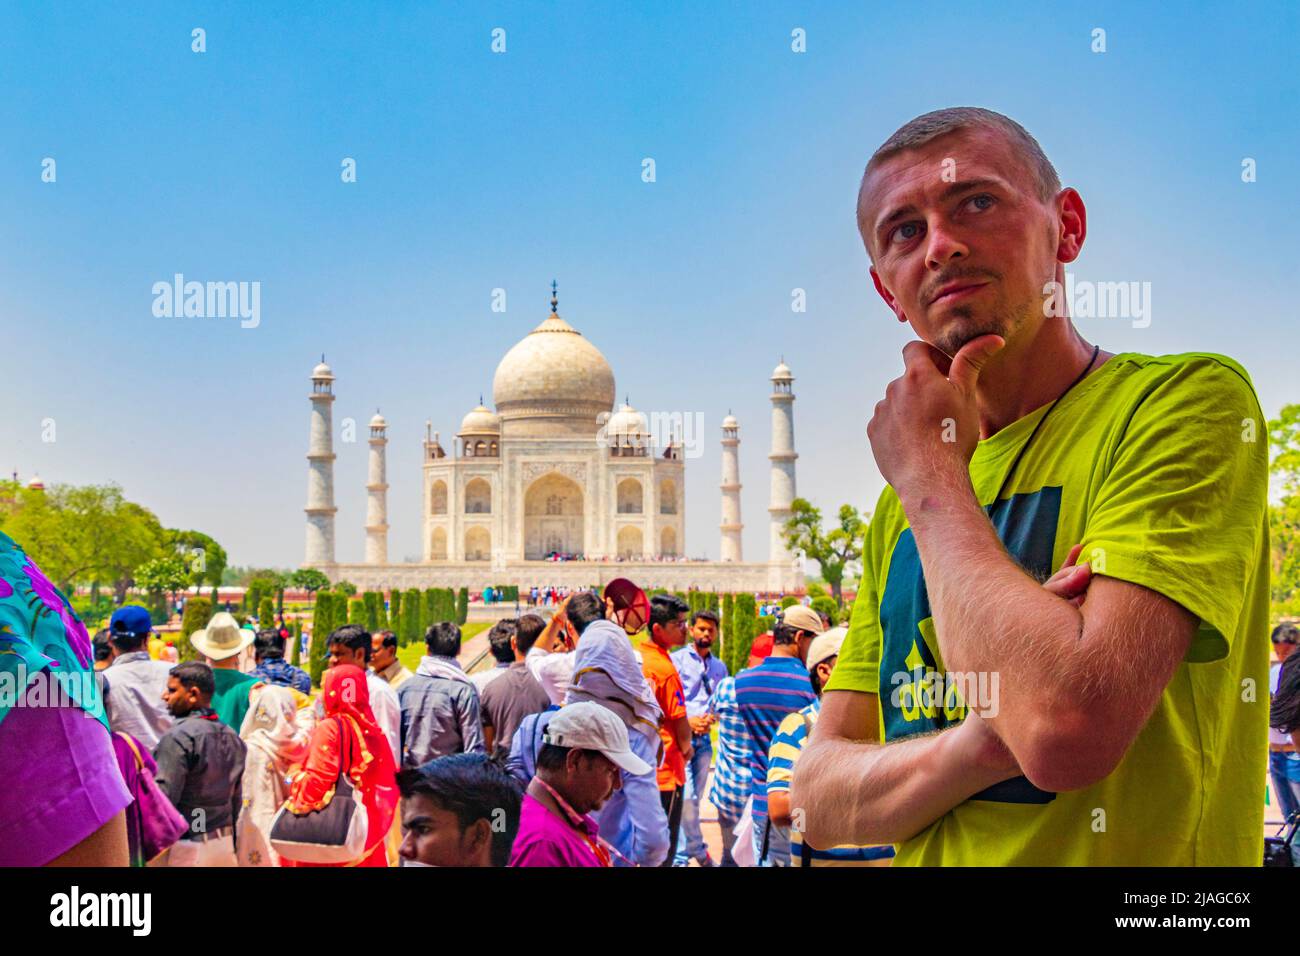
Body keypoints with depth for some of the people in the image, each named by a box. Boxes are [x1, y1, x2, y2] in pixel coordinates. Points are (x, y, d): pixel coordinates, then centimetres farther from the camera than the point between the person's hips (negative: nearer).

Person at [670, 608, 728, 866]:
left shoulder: (720, 667, 14)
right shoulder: (676, 660, -2)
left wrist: (712, 718, -4)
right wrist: (687, 720, -15)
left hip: (705, 738, 5)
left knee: (694, 800, 10)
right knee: (687, 797, -14)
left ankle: (681, 856, 20)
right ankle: (699, 852, 1)